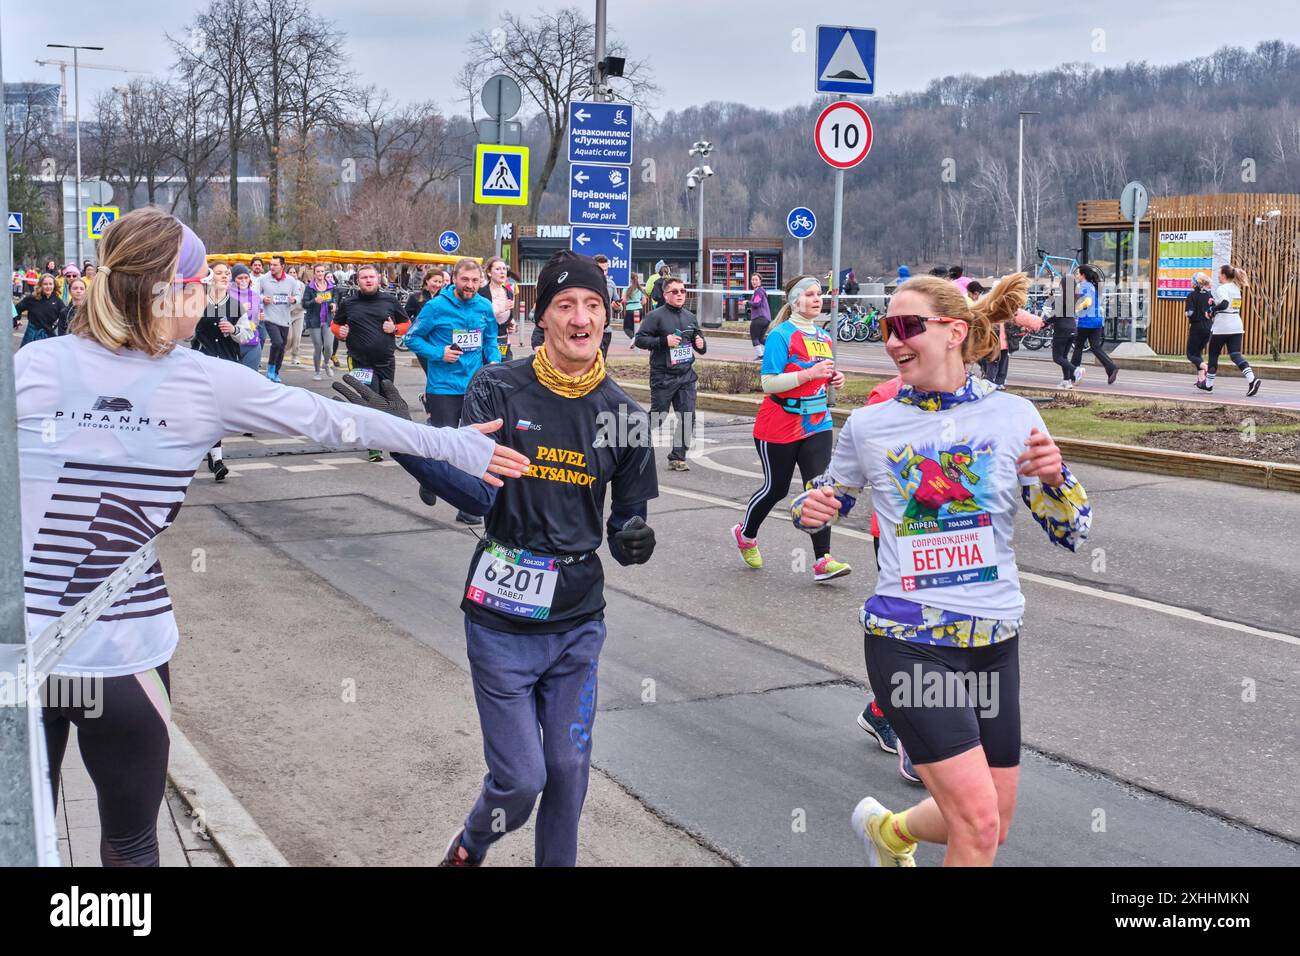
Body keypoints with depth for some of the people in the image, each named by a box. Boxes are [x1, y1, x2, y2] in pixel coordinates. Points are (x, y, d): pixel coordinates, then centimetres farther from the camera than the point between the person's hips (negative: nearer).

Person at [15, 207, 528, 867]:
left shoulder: (34, 363, -5)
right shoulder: (206, 383, -6)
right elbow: (331, 421, 3)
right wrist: (453, 445, 14)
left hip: (22, 645, 1)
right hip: (121, 656, -1)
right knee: (129, 846, 19)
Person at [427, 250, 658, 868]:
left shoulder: (623, 413, 1)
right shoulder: (499, 389, -8)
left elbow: (625, 520, 7)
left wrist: (634, 540, -16)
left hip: (579, 621, 3)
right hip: (503, 621, -3)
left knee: (569, 770, 11)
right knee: (521, 779, -1)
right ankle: (468, 850, 32)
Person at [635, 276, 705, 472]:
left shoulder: (690, 317, 14)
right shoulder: (656, 316, -5)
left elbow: (699, 341, 27)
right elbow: (640, 339, -10)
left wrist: (701, 344, 3)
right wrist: (664, 341, -20)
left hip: (686, 376, 5)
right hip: (662, 377, -5)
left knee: (687, 418, 0)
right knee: (657, 417, 0)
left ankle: (678, 457, 9)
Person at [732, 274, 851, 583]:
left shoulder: (824, 336, 11)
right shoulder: (781, 335, -11)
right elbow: (769, 383, -18)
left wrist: (834, 379, 2)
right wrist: (809, 373, -25)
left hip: (817, 424, 5)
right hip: (779, 426, -5)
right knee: (776, 488, 9)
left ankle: (823, 560, -10)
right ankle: (745, 534, 36)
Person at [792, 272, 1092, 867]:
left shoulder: (1013, 416, -1)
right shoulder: (868, 426, -3)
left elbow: (1071, 533, 1)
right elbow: (830, 499, 14)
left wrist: (1053, 477, -18)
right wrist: (811, 509, -9)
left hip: (994, 641, 3)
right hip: (907, 643, -3)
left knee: (991, 826, 15)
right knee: (978, 819, -13)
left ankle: (887, 830, 43)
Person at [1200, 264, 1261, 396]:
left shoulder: (1222, 289, -11)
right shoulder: (1236, 288, 15)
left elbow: (1224, 304, -27)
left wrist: (1212, 309, -11)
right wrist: (1215, 302, 16)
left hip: (1221, 327, -7)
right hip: (1237, 327, 7)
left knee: (1213, 355, 10)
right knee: (1235, 355, -1)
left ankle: (1208, 384, 22)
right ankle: (1252, 379, -22)